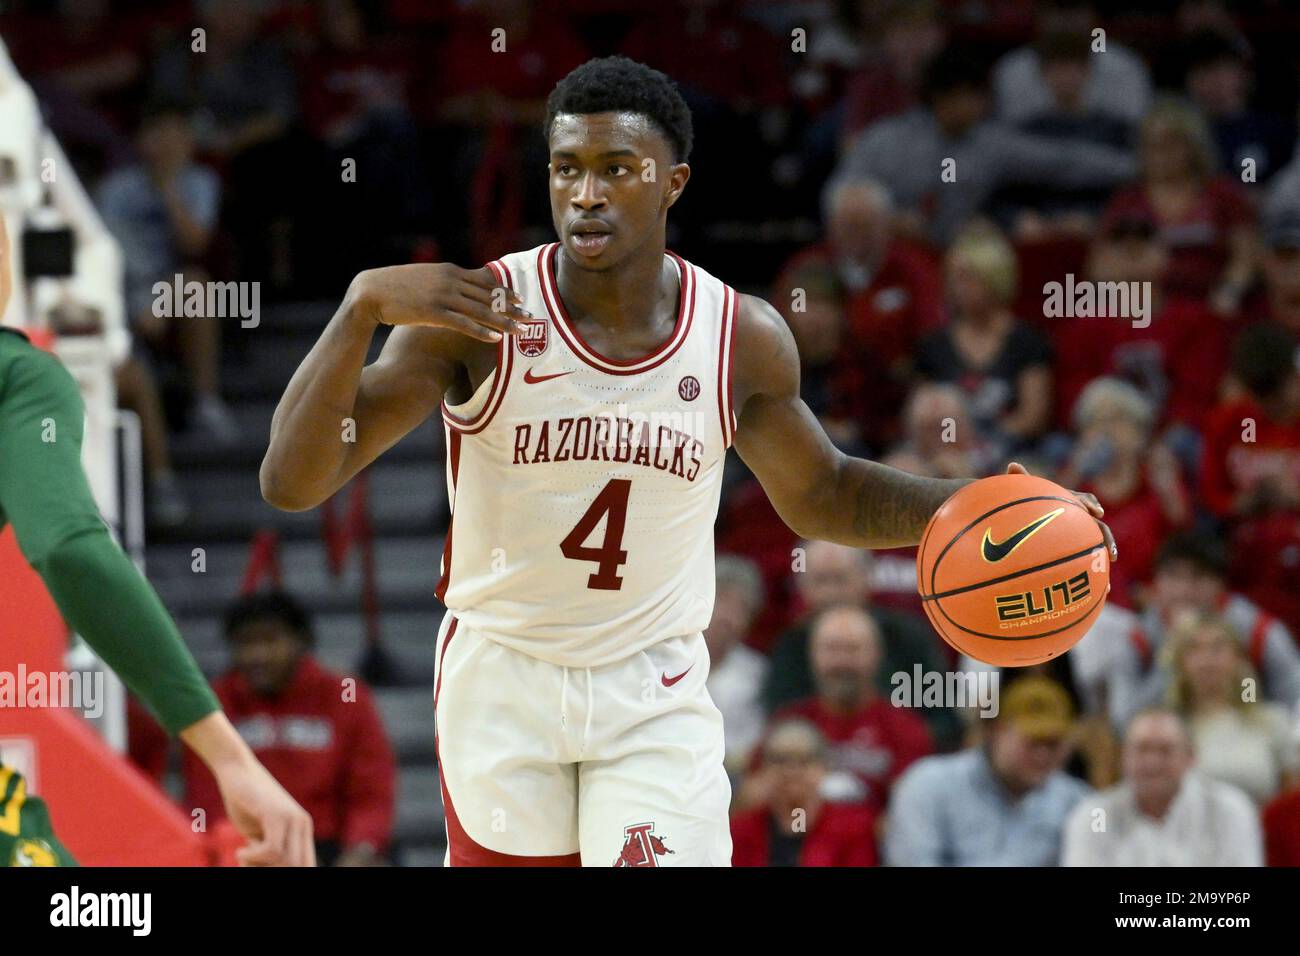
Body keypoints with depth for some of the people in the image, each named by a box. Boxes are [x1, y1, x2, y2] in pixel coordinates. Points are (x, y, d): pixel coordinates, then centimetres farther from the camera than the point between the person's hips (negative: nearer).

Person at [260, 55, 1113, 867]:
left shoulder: (743, 339, -7)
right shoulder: (474, 315, -16)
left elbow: (819, 495, 12)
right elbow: (292, 482, -21)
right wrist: (364, 307, -35)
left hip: (655, 690, 1)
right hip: (501, 680, -1)